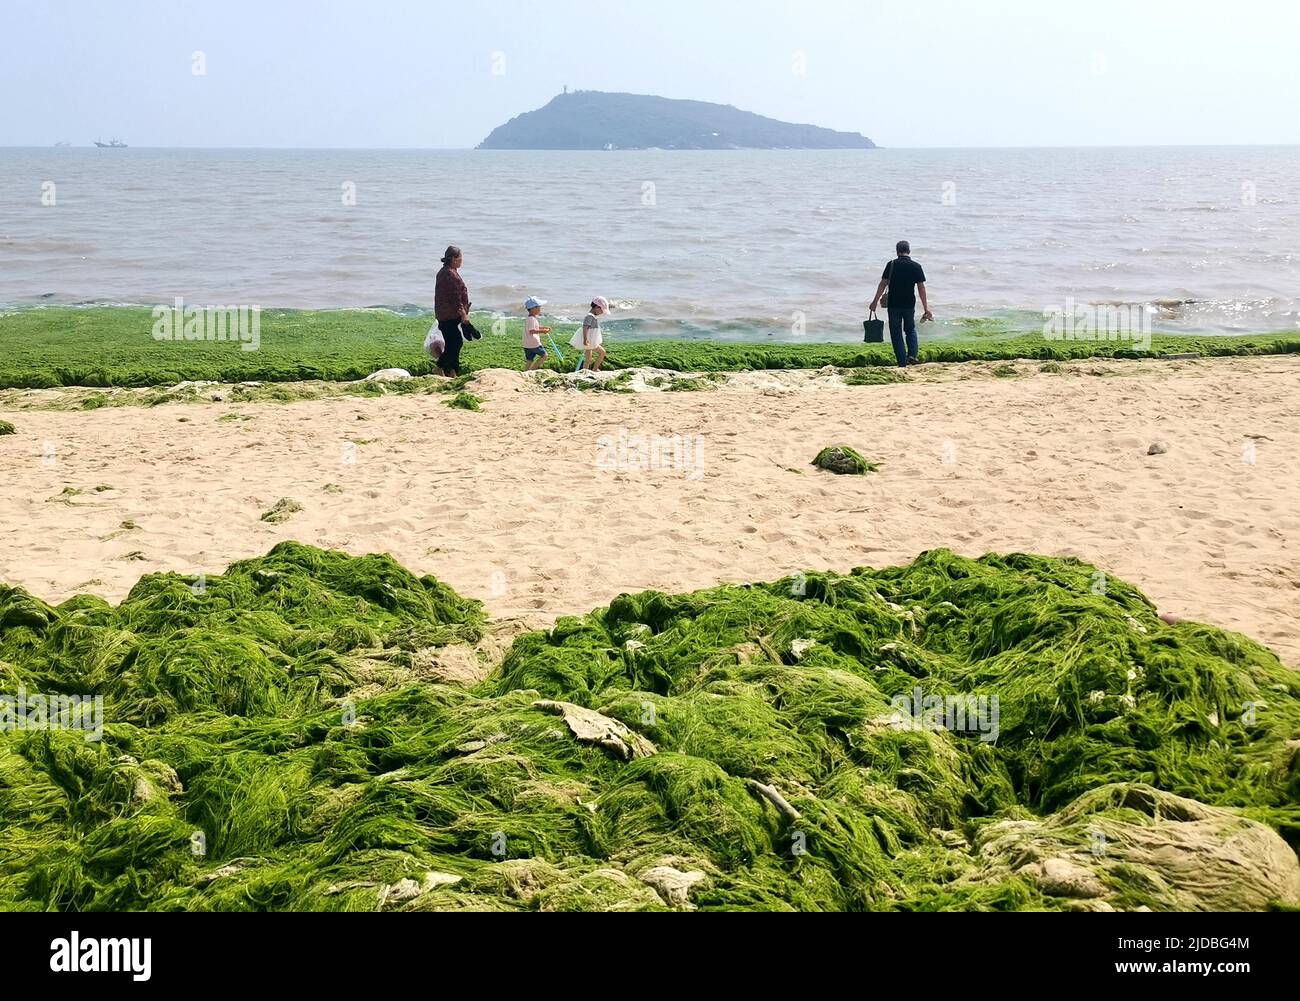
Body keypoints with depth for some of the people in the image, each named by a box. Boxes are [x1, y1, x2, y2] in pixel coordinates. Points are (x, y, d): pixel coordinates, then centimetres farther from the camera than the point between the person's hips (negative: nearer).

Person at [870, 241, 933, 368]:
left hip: (894, 305, -1)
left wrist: (875, 301, 2)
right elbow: (921, 288, -2)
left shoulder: (891, 265, -5)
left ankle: (902, 363, 3)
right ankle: (913, 355, 2)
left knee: (896, 333, 6)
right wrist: (926, 308, 1)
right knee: (910, 329, 22)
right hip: (909, 304, 1)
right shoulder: (916, 266, -2)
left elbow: (883, 284, -6)